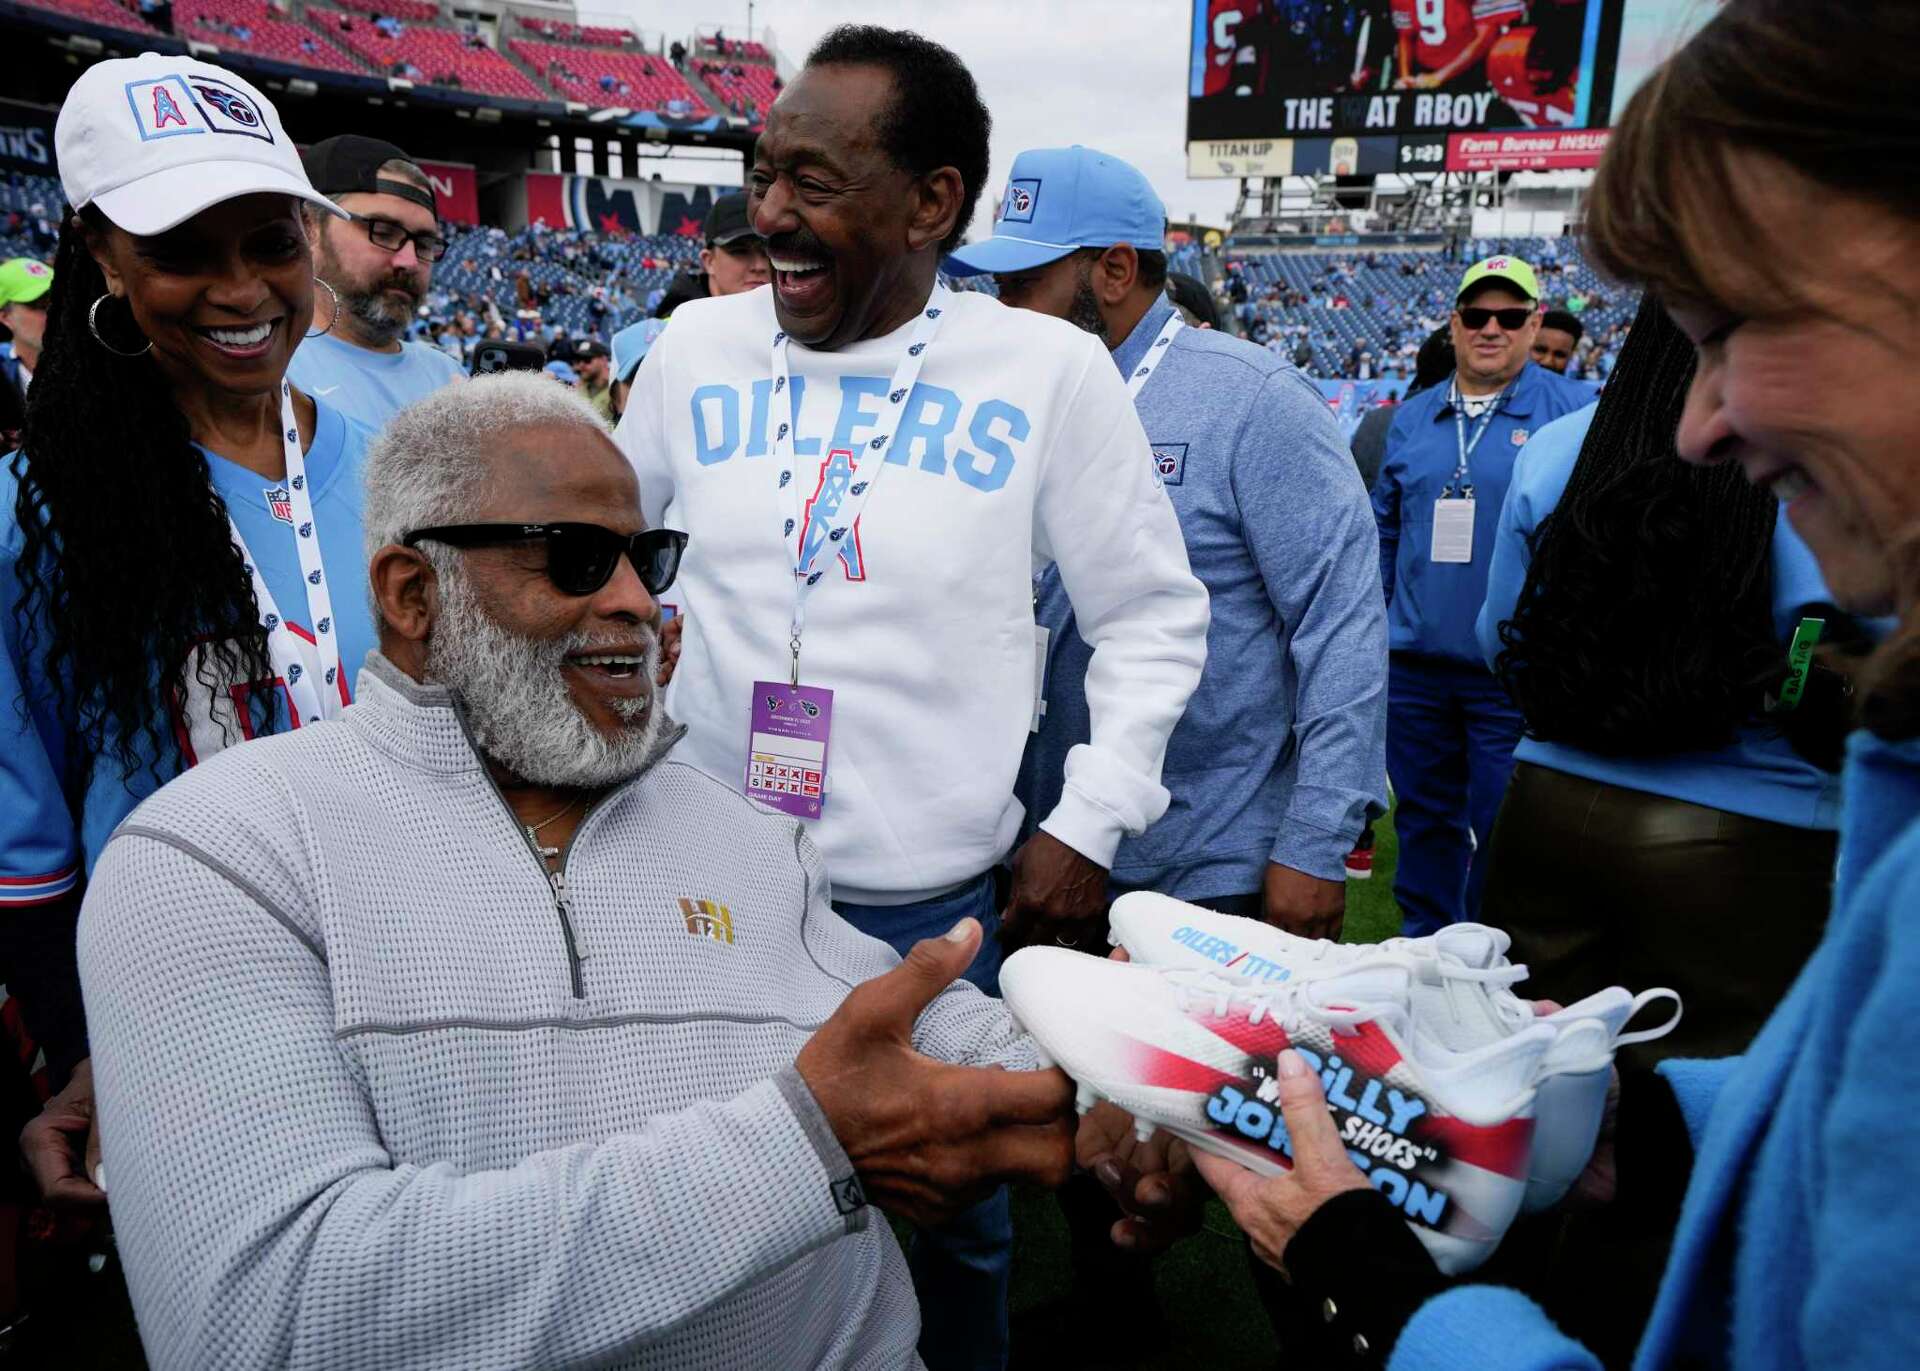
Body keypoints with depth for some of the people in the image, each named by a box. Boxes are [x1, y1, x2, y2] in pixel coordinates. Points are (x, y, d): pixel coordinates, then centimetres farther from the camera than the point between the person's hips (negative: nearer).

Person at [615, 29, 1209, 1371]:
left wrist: (1090, 823, -5)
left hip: (939, 902, -2)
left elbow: (1154, 614, 0)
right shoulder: (696, 345, -1)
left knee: (956, 1221, 18)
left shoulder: (1052, 370, -9)